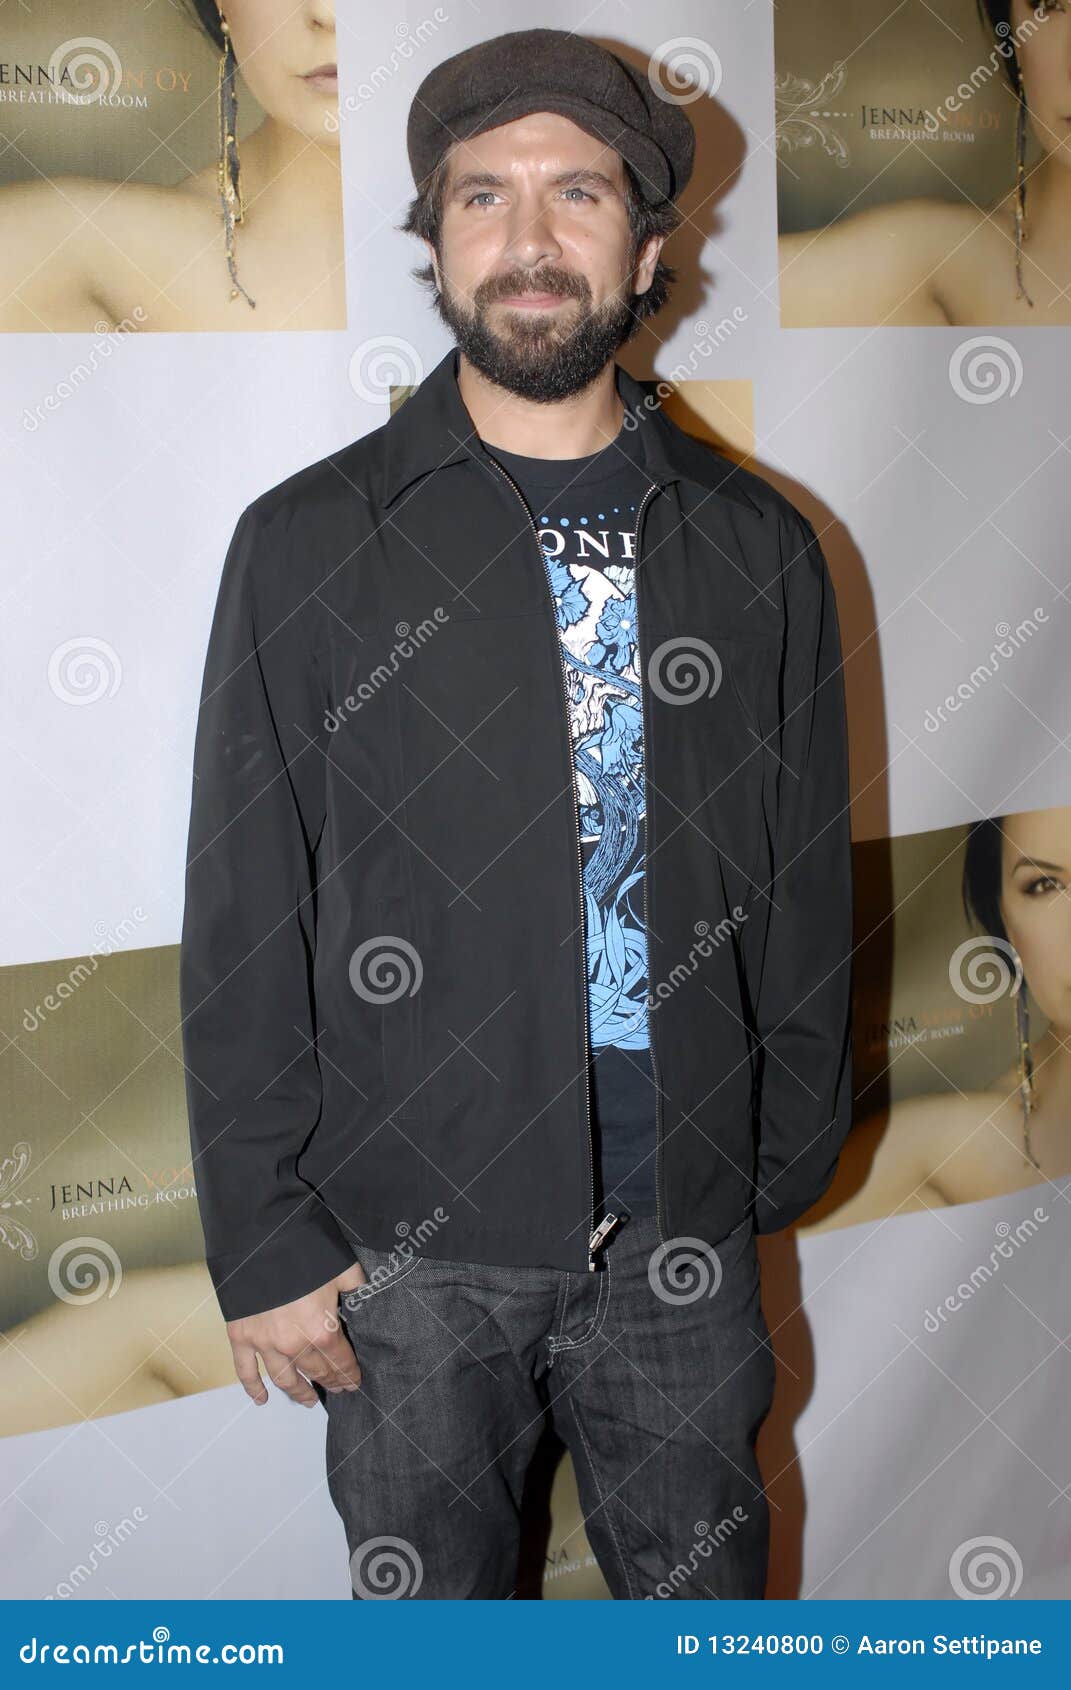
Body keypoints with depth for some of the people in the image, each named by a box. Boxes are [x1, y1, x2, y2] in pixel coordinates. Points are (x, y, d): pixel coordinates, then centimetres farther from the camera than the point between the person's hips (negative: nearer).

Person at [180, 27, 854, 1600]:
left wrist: (786, 1164, 6)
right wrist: (265, 1237, -7)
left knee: (705, 1594, 20)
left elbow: (807, 892, 6)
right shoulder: (310, 544, -6)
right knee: (425, 1600, 17)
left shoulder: (758, 548, 1)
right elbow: (243, 925, -6)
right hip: (412, 1236, -2)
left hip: (685, 1230, 2)